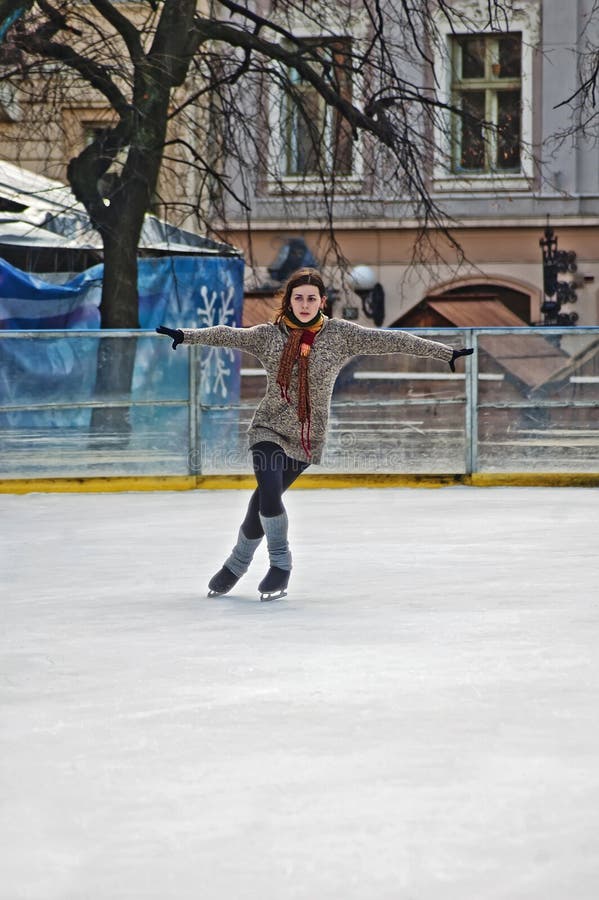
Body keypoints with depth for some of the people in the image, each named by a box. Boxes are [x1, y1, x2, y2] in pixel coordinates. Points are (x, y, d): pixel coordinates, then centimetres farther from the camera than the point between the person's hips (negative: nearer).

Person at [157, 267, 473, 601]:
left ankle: (237, 563, 20)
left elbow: (390, 340, -6)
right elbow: (229, 335, -5)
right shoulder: (270, 335, -1)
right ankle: (280, 564, 7)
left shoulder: (340, 334, -3)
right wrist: (187, 335, -15)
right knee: (269, 495, -16)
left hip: (307, 437, 0)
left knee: (264, 501, -1)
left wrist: (447, 353, -7)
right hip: (269, 430, 0)